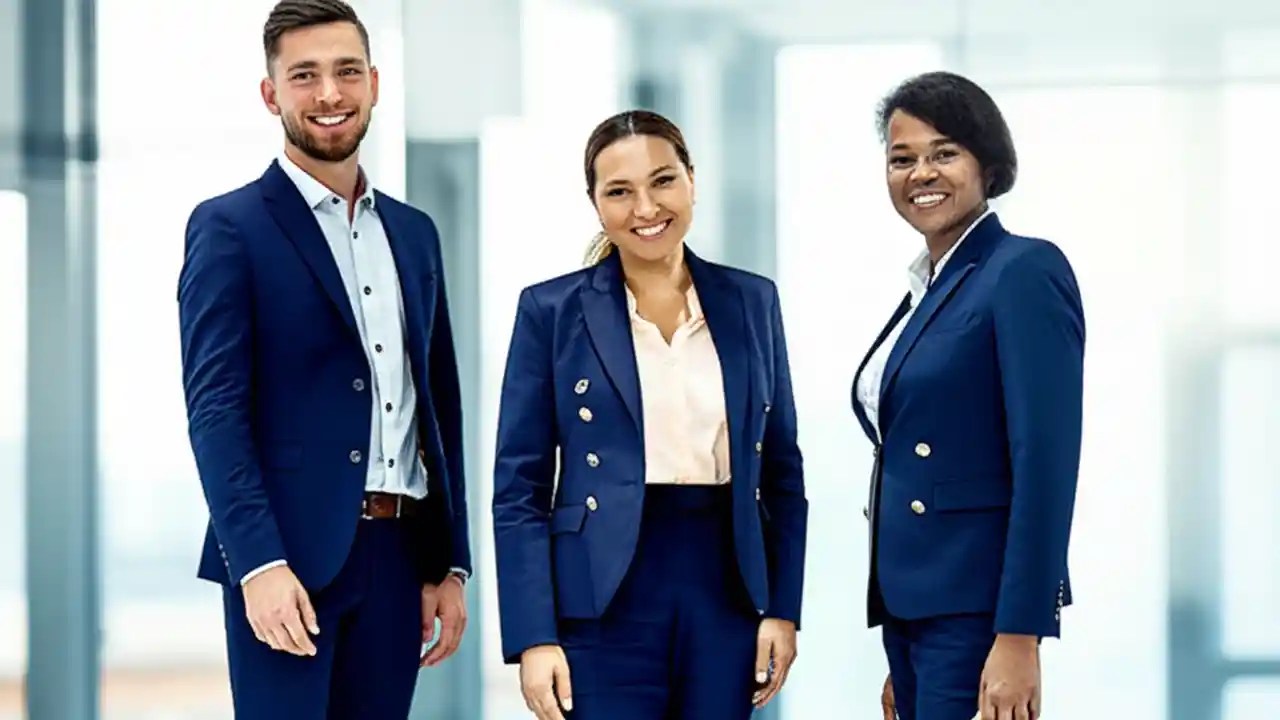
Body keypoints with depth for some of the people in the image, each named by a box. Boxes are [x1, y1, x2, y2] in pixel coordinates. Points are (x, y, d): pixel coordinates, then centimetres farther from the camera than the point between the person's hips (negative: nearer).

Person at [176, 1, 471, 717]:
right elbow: (216, 408, -10)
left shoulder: (413, 233, 17)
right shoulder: (229, 228, -2)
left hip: (398, 554, 6)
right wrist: (259, 564, -19)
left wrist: (449, 564, 13)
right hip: (289, 555, -5)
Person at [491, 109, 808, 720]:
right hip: (605, 605, -3)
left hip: (724, 595, 3)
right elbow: (520, 487, -2)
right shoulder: (553, 309, 0)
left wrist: (783, 607, 4)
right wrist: (533, 639, -10)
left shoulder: (751, 302, 9)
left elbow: (782, 473, 12)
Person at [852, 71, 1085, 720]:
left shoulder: (1025, 271, -9)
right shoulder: (923, 292, 16)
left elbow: (1046, 464, -17)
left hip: (978, 607, -8)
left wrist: (1018, 640, -23)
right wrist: (904, 664, 18)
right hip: (911, 603, 8)